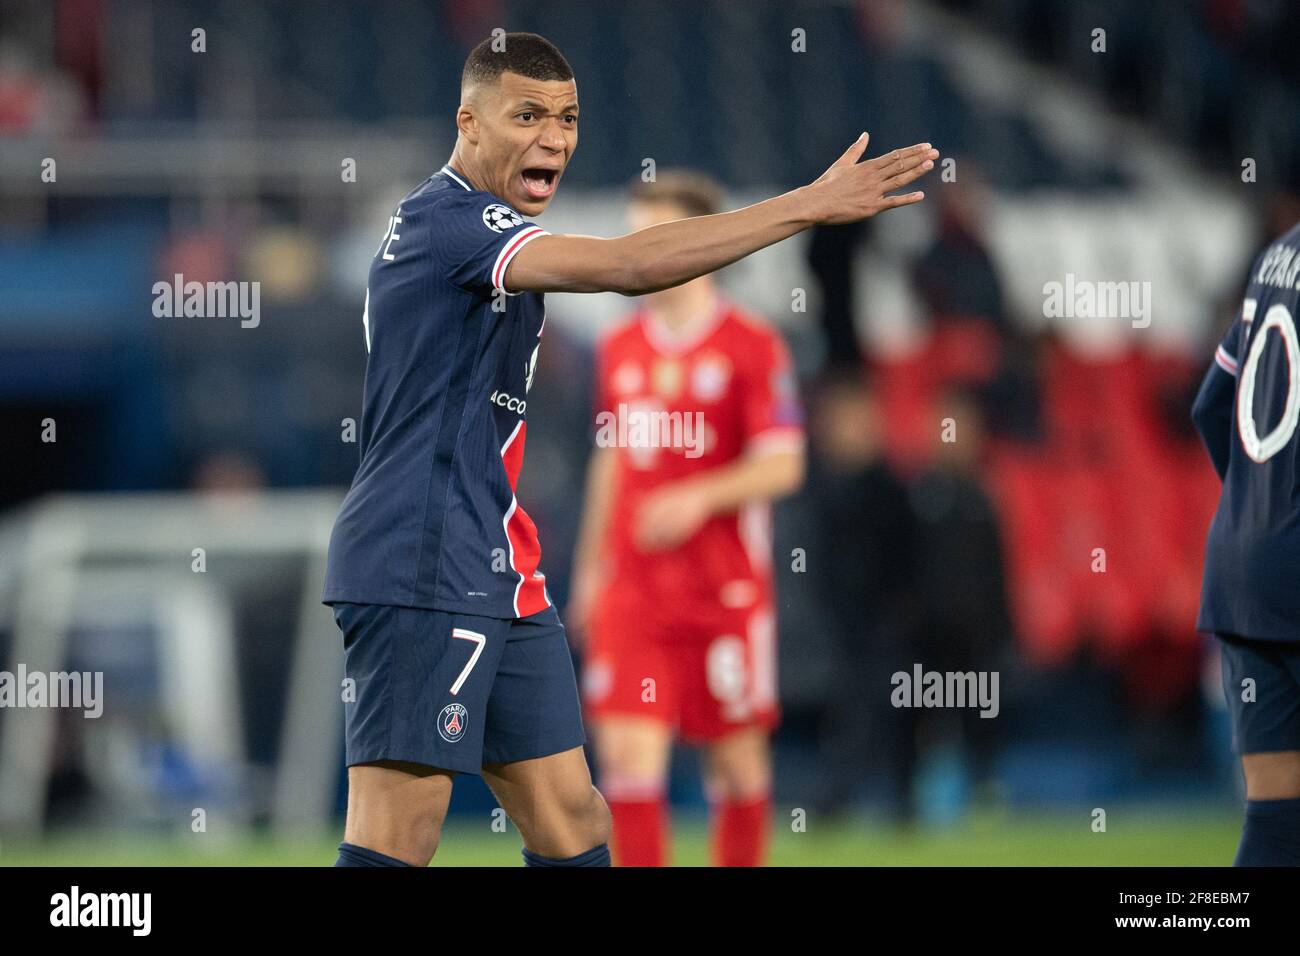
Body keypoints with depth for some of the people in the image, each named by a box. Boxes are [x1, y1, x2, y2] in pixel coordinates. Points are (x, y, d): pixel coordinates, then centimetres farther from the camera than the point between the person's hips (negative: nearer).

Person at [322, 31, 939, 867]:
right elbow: (624, 266, -28)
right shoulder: (446, 218, -14)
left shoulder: (477, 229, 19)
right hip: (422, 575, -11)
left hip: (497, 580, 11)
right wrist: (810, 206, -27)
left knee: (570, 821, 7)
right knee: (396, 839, -13)